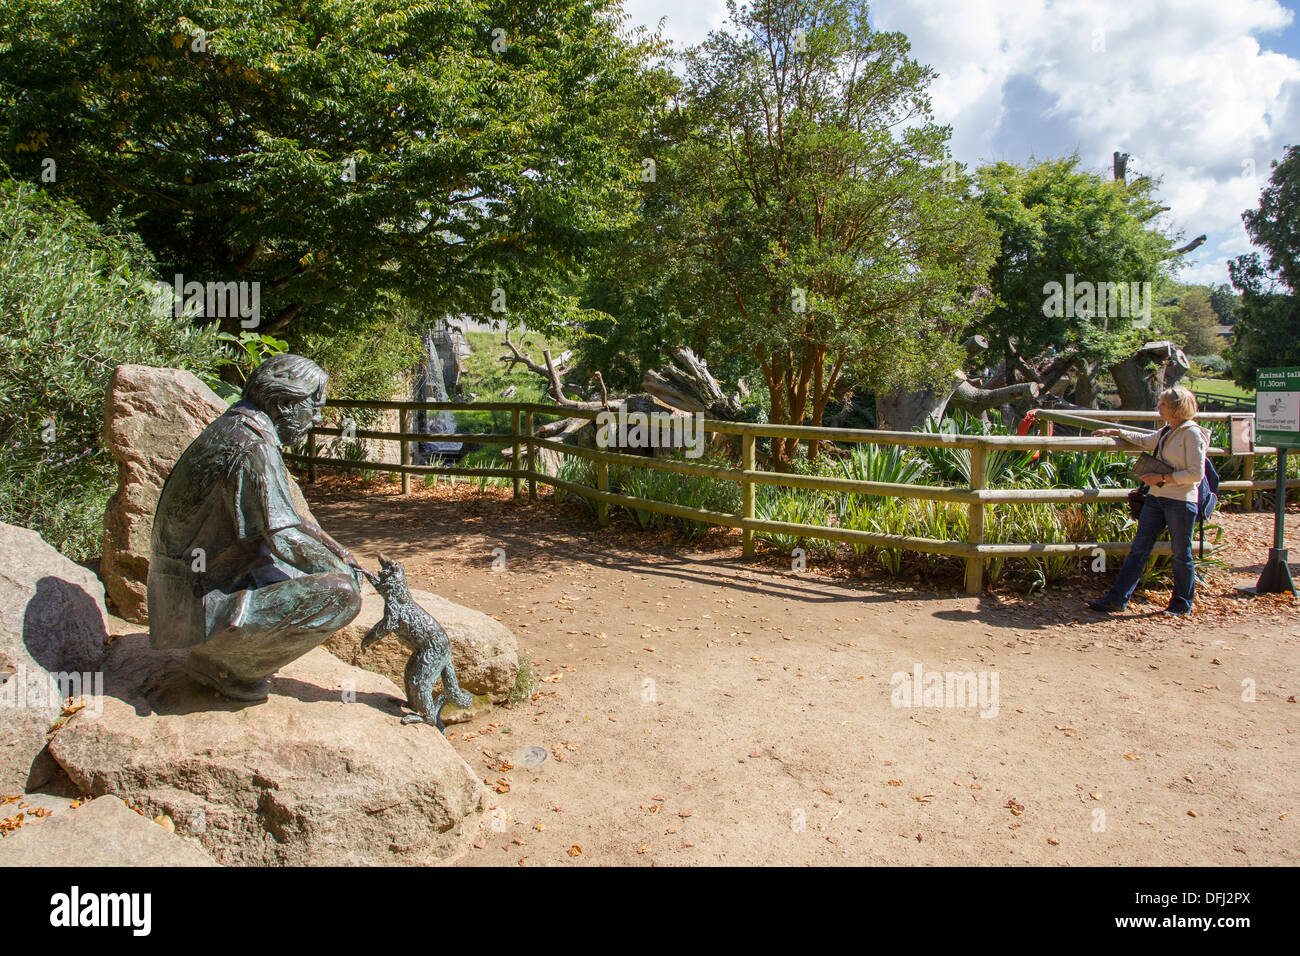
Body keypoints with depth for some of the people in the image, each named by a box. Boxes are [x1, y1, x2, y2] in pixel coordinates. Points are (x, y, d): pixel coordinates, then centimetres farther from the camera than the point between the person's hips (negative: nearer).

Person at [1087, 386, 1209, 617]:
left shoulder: (1192, 434, -11)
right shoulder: (1166, 432, 13)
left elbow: (1196, 473, -15)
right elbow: (1145, 441, 36)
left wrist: (1162, 478, -16)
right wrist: (1116, 432, 35)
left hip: (1180, 501, -7)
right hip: (1156, 497, 8)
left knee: (1181, 554, 6)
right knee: (1139, 549, 3)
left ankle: (1182, 604, 20)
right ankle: (1117, 598, 3)